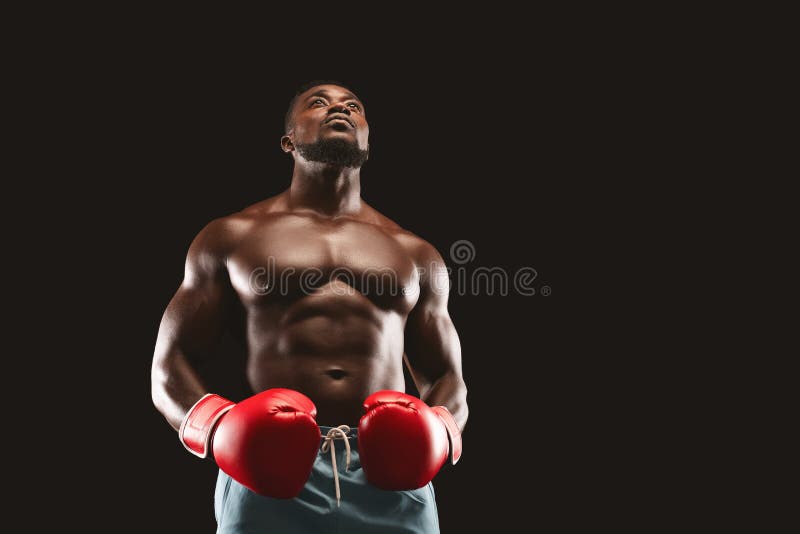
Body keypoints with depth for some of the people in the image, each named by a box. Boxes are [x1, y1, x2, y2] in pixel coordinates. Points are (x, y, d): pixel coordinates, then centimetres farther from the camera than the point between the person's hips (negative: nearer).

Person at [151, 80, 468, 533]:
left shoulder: (415, 253, 15)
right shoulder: (231, 237, 9)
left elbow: (448, 379, 17)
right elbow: (171, 366, 7)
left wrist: (438, 434, -6)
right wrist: (215, 428, -14)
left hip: (391, 479, 2)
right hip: (269, 472, -1)